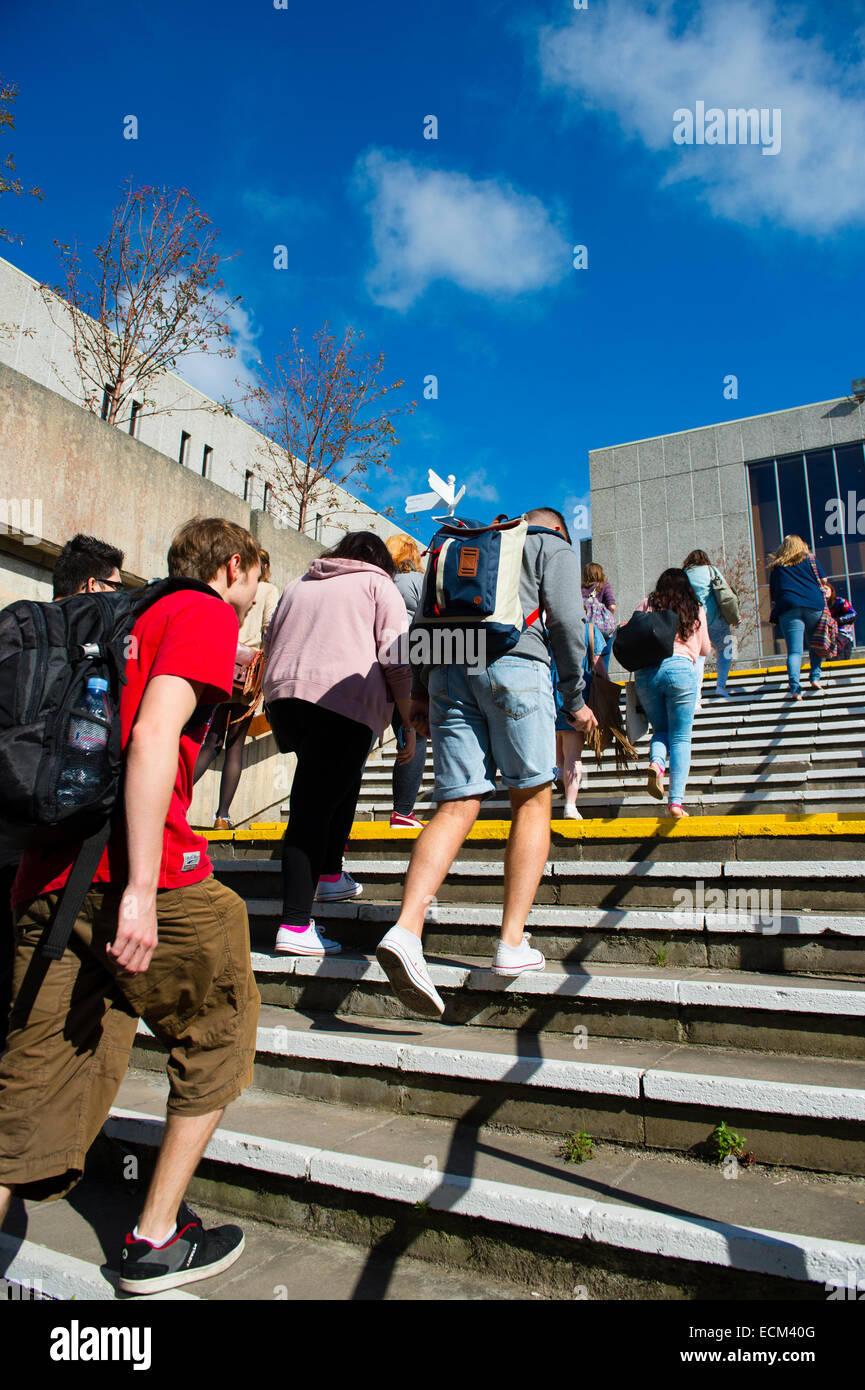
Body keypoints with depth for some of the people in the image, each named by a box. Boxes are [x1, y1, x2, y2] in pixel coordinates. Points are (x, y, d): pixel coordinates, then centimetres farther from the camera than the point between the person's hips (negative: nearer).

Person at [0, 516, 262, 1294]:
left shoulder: (133, 618, 25)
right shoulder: (207, 615, -1)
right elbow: (153, 737, -17)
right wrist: (141, 887, -22)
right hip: (131, 878, -8)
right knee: (217, 1036, 16)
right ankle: (156, 1242, 27)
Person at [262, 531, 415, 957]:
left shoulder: (298, 585, 29)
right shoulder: (378, 584, 14)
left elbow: (270, 646, 28)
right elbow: (395, 659, 2)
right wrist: (409, 725, 4)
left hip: (282, 695, 6)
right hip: (344, 698, -6)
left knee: (341, 782, 25)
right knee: (314, 807, -9)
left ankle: (330, 876, 30)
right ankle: (295, 925, -11)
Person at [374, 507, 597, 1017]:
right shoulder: (554, 545, 19)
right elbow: (565, 619, 4)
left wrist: (420, 691, 19)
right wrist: (575, 699, 8)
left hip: (448, 670, 5)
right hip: (514, 664, -4)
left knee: (457, 806, -1)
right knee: (533, 798, 5)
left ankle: (406, 929, -20)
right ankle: (513, 944, 0)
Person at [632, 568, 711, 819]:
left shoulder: (645, 607, 15)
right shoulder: (696, 610, 17)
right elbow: (705, 649, 24)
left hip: (645, 671, 1)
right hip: (680, 668, -1)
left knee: (660, 730, 19)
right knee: (681, 737, 5)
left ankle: (656, 761, -14)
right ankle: (676, 800, -6)